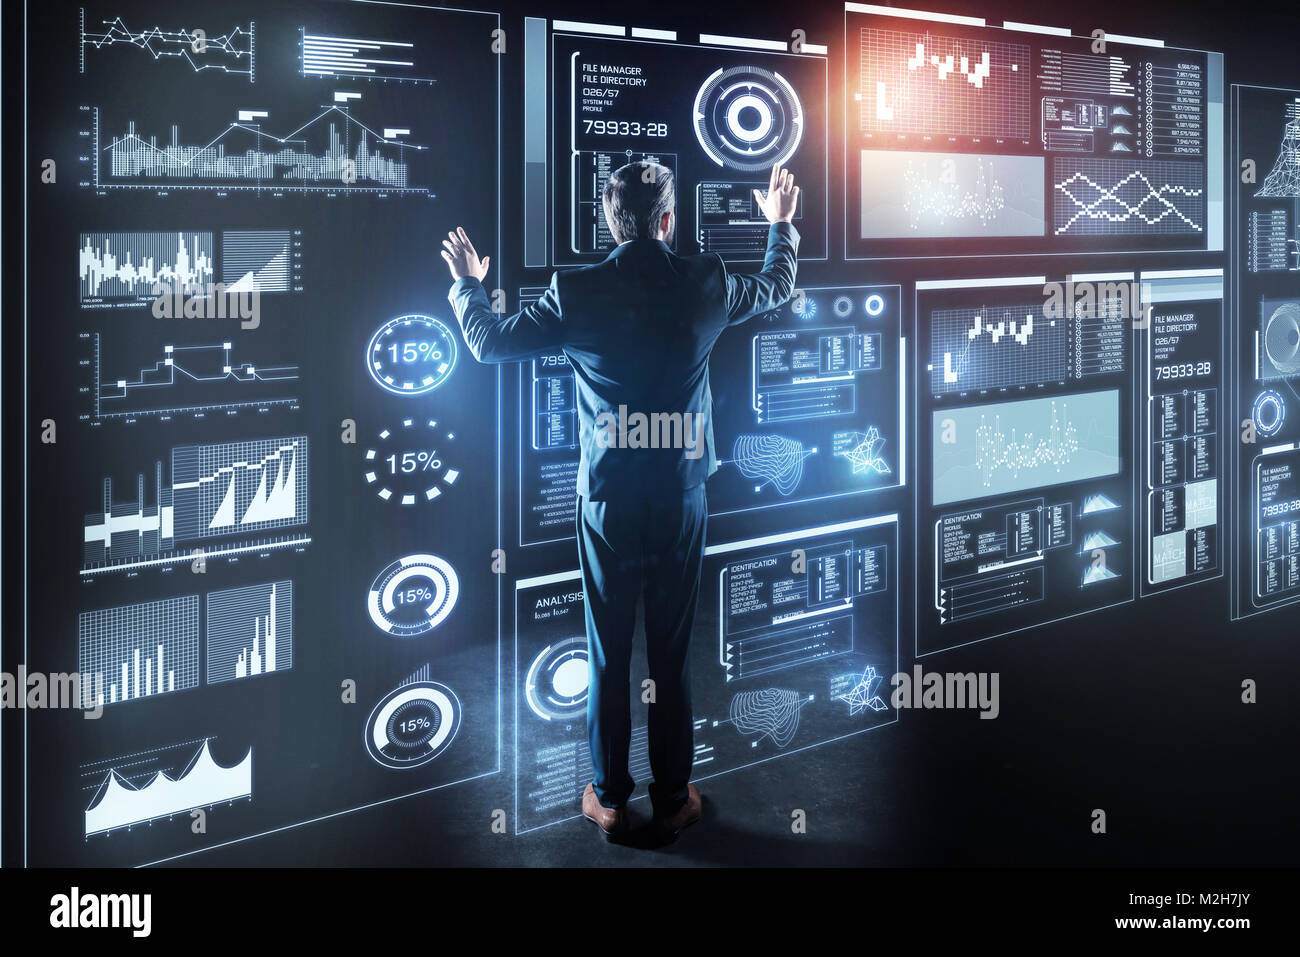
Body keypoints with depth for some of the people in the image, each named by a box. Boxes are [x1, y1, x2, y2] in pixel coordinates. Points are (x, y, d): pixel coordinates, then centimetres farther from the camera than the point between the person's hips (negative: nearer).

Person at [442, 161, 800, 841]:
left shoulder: (575, 293, -10)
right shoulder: (706, 285, -7)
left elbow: (489, 342, 2)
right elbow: (777, 287, 15)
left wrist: (466, 286, 22)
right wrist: (782, 225, 34)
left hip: (606, 503, 0)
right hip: (680, 502, 1)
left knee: (607, 656, 11)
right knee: (672, 655, 11)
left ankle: (609, 800, 21)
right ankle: (673, 800, 21)